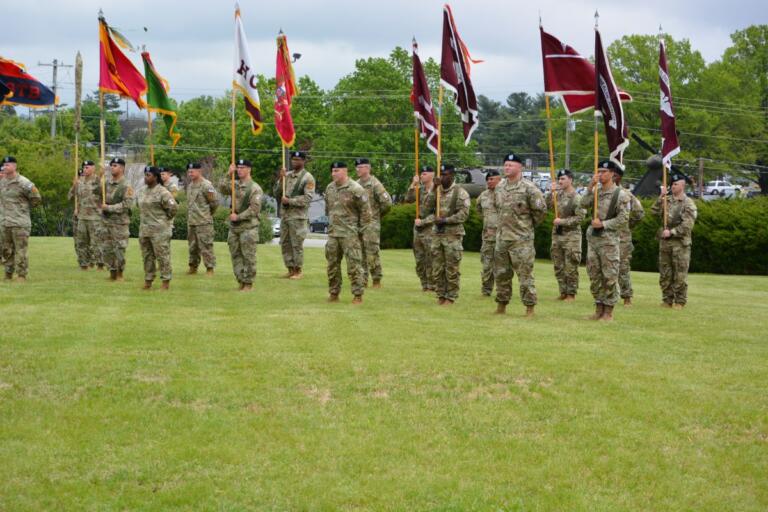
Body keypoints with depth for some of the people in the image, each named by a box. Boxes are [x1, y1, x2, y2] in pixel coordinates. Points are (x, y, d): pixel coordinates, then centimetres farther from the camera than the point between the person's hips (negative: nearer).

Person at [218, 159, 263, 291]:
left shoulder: (255, 188, -9)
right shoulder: (235, 184, 12)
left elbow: (254, 209, -15)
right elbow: (222, 189, -2)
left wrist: (238, 217, -16)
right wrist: (229, 175, -9)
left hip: (248, 227, -7)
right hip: (234, 226, 7)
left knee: (248, 257, -3)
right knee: (235, 256, 8)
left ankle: (248, 284, 2)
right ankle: (241, 281, 16)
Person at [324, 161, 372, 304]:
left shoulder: (355, 189, -12)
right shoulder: (329, 188, 9)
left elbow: (365, 210, -8)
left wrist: (360, 228, -6)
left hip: (349, 234, -7)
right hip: (333, 233, 7)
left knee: (354, 264, -6)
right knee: (332, 264, 10)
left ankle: (358, 295, -1)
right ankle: (334, 293, 20)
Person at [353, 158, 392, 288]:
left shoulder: (374, 184, -10)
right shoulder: (356, 184, 12)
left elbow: (387, 202, -12)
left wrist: (378, 214, -1)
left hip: (371, 223, -7)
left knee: (372, 252, -7)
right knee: (360, 252, 9)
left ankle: (377, 280, 0)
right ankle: (363, 279, 15)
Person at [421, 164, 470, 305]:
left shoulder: (460, 192, -5)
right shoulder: (437, 191, 12)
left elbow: (463, 214, -11)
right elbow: (428, 208, 2)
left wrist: (445, 220, -17)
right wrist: (433, 190, -6)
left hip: (453, 235, -5)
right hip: (437, 234, 5)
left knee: (452, 269, -3)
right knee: (437, 268, 7)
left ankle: (451, 297, 3)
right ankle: (440, 295, 15)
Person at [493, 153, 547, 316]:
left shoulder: (528, 188, -12)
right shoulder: (499, 188, 10)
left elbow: (540, 209, -9)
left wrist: (530, 224, 0)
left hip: (521, 238, -7)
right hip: (502, 237, 7)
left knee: (525, 274, -5)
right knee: (501, 274, 12)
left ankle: (529, 308, 1)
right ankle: (501, 306, 22)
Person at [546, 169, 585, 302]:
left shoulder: (576, 198, -11)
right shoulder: (558, 195, 9)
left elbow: (580, 217, -15)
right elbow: (547, 206, 8)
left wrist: (562, 221, -18)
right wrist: (551, 193, -3)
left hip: (571, 235, -7)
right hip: (557, 234, 7)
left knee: (571, 267, -3)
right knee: (558, 267, 10)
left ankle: (571, 294, 3)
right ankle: (563, 292, 19)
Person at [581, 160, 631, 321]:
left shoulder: (620, 194, -6)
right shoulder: (596, 192, 12)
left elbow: (623, 219, -10)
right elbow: (584, 205, -1)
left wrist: (603, 224, -15)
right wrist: (590, 188, -10)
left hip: (609, 240, -6)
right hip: (592, 238, 6)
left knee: (610, 277, -3)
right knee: (594, 276, 9)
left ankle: (608, 312, 2)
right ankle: (599, 309, 18)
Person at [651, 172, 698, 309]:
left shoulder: (688, 204, -5)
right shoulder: (666, 201, 12)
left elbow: (687, 225, -13)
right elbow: (655, 212, -1)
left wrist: (671, 232, -16)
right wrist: (660, 198, -7)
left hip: (680, 242, -6)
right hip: (665, 241, 6)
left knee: (680, 275, -3)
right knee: (665, 274, 9)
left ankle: (680, 302, 2)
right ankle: (667, 300, 16)